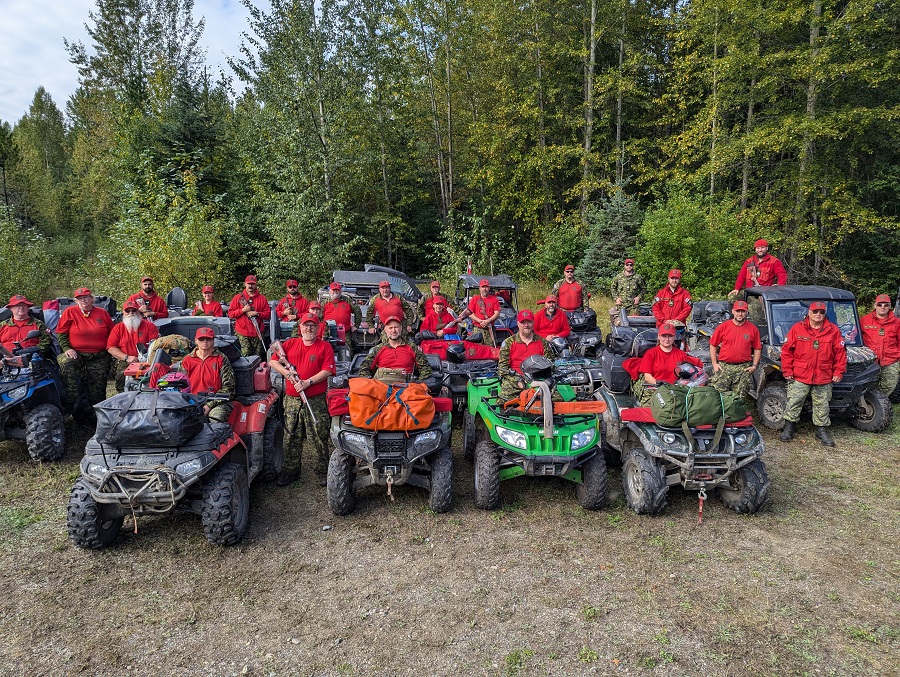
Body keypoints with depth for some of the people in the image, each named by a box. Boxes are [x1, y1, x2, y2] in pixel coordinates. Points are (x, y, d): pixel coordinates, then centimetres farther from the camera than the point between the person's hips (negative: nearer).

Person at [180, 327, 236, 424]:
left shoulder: (221, 359, 4)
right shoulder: (187, 360, 13)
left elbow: (229, 389, -1)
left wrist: (210, 405, -11)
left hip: (216, 404, -2)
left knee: (216, 418, -34)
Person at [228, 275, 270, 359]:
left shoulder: (262, 298, 8)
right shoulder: (238, 297, 7)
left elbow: (268, 314, 5)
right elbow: (230, 313, 3)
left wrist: (257, 314, -10)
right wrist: (243, 310, -10)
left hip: (257, 333, 1)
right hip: (243, 333, -1)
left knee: (258, 356, 3)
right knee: (246, 356, -7)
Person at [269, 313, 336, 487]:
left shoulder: (324, 347, 2)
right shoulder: (290, 344, 12)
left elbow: (327, 371, -8)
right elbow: (273, 361, 10)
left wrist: (308, 382, -17)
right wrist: (286, 372, -9)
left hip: (316, 400, -3)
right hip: (292, 400, 3)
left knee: (320, 438, 1)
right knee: (291, 438, 10)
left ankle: (323, 472, 13)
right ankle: (290, 471, 21)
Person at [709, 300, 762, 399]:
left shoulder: (752, 328, 6)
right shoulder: (723, 326, 1)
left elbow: (757, 348, 12)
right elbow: (713, 345, 5)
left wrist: (754, 365, 2)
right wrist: (714, 363, -1)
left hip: (744, 369, 1)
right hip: (723, 367, -1)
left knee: (740, 397, 5)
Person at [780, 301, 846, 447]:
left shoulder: (833, 330, 3)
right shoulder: (797, 328, -1)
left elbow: (840, 353, 5)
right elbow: (786, 350, 0)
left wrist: (838, 372, 1)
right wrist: (787, 371, -3)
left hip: (824, 379, 1)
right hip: (799, 377, -1)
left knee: (822, 406, 10)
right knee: (793, 403, 3)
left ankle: (822, 431, 22)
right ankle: (788, 428, 16)